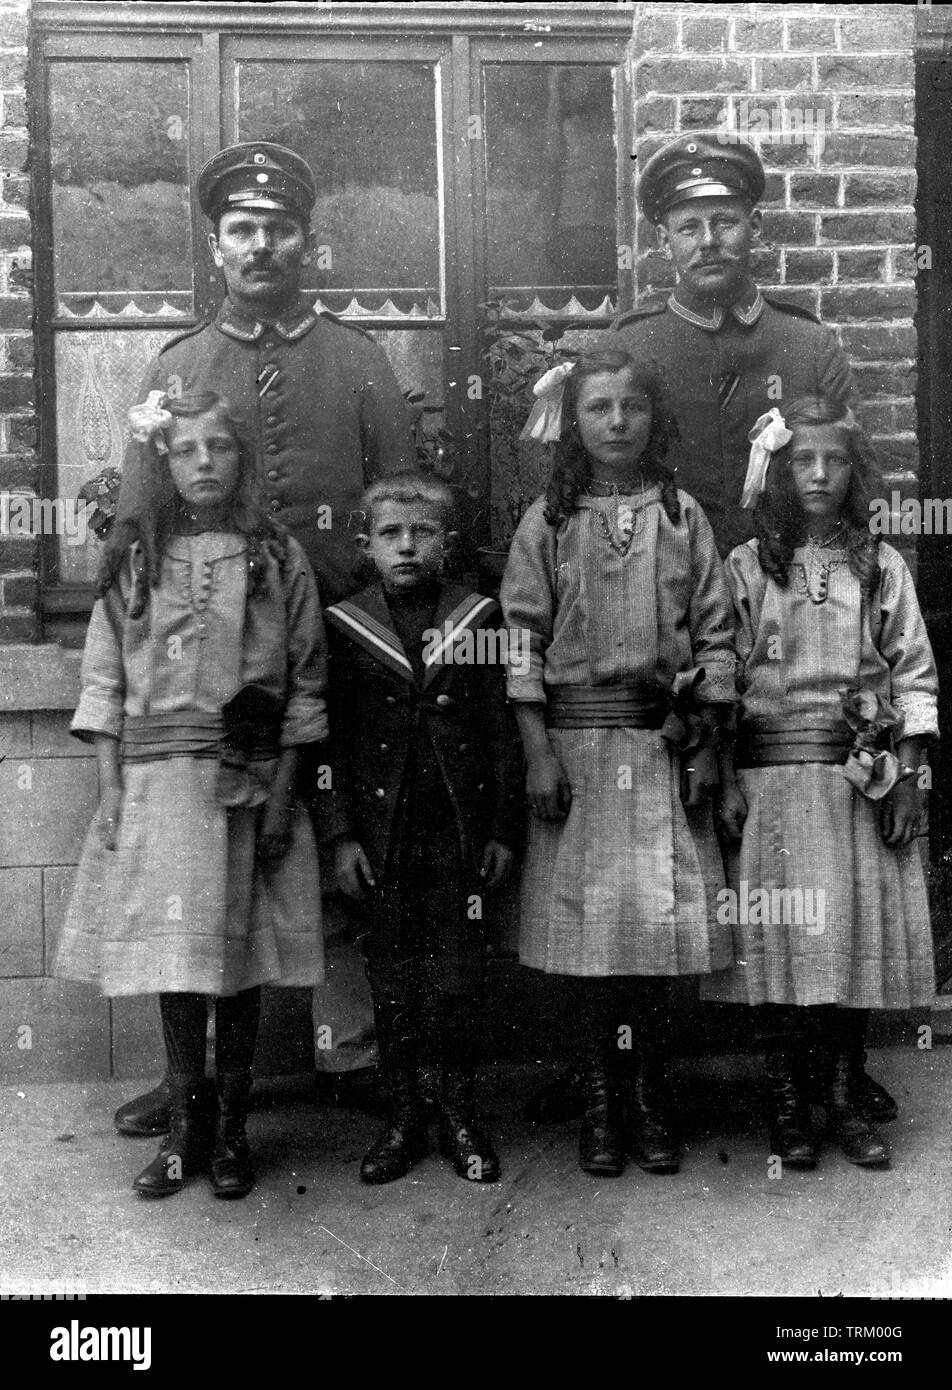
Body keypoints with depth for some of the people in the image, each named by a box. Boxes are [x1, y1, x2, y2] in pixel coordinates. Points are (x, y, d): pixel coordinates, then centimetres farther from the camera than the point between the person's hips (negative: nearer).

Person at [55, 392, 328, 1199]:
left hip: (247, 779, -1)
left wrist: (283, 794, -4)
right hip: (154, 777, 1)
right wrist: (111, 787, -2)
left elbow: (305, 686, 2)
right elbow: (104, 680, 6)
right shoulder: (134, 556, 7)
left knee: (239, 954, 4)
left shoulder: (278, 557, 3)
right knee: (173, 952, 3)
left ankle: (232, 1129, 19)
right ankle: (187, 1126, 18)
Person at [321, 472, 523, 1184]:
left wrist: (504, 829, 1)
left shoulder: (478, 618, 3)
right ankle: (404, 1117, 21)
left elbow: (502, 731, 4)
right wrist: (342, 834, -2)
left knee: (458, 977, 2)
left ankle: (458, 1112, 18)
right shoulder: (345, 625, 3)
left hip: (460, 828, 0)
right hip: (382, 826, 1)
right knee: (393, 979, 8)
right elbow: (331, 739, 4)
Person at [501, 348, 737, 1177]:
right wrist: (538, 751, -8)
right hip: (576, 739, 0)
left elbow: (715, 635, 5)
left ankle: (651, 1106, 17)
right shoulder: (547, 521, 5)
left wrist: (708, 746, -1)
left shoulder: (682, 515, 7)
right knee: (586, 924, 2)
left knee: (658, 922, 2)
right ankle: (601, 1106, 16)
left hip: (666, 743, 1)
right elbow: (522, 641, 0)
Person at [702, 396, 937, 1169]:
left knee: (859, 930, 3)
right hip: (775, 777, -1)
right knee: (785, 937, 0)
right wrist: (727, 781, -5)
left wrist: (910, 775, -1)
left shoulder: (882, 567, 8)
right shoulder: (748, 567, 4)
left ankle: (848, 1102, 17)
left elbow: (914, 673, 7)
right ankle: (788, 1106, 13)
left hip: (864, 777, 1)